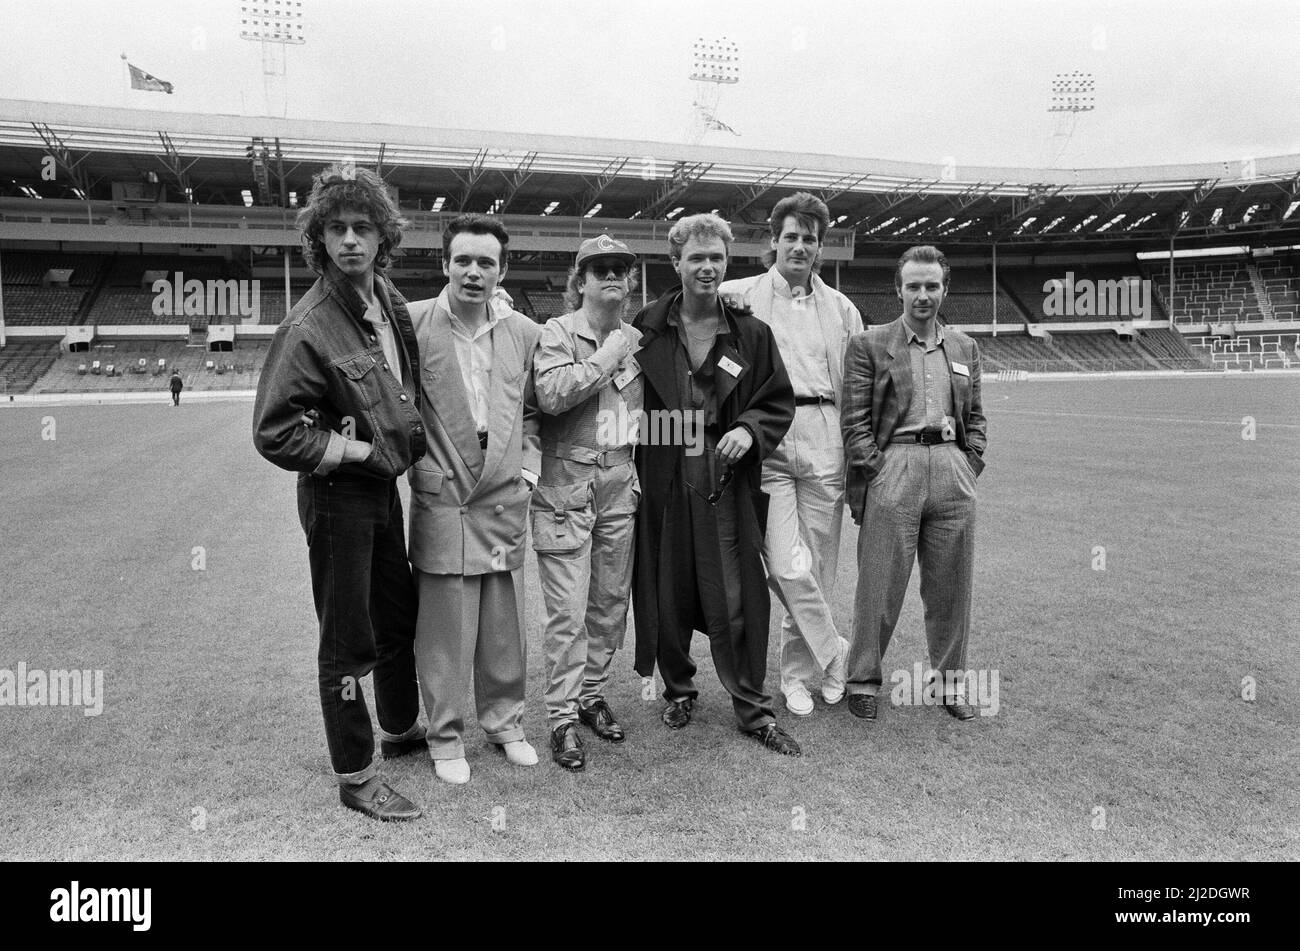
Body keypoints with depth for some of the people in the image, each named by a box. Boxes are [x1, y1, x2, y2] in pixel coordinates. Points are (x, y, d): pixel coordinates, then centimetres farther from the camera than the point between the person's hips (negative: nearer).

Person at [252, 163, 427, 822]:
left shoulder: (390, 300, 1)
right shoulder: (309, 327, -21)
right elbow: (274, 433, -21)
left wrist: (410, 436, 7)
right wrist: (358, 451, -18)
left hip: (384, 485, 8)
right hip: (337, 495, -8)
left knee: (399, 616, 22)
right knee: (349, 641, 5)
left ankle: (400, 728, 44)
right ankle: (355, 778, 21)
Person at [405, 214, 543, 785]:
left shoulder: (524, 333, 6)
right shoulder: (413, 322, -6)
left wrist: (528, 466, 8)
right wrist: (417, 464, -5)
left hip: (505, 501, 3)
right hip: (440, 500, -3)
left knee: (504, 627, 13)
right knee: (444, 631, 5)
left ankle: (504, 721, 33)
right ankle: (445, 737, 24)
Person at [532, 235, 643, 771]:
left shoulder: (637, 339, 12)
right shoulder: (558, 332, -4)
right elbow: (550, 394, -22)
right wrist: (606, 359, -14)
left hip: (621, 484, 6)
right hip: (567, 485, -5)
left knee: (612, 601, 12)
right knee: (568, 611, -4)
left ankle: (591, 693, 29)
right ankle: (563, 718, 7)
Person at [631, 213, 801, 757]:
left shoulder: (751, 334, 4)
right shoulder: (646, 330, 3)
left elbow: (779, 402, 10)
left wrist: (749, 430, -11)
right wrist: (632, 470, -2)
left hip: (728, 483, 0)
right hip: (663, 484, 1)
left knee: (737, 600, 1)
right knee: (668, 597, 10)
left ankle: (752, 707, 16)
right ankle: (678, 691, 32)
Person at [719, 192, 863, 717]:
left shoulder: (841, 308, 16)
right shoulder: (737, 297, 7)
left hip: (823, 441, 3)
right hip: (763, 441, -2)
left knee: (817, 569, 6)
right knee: (788, 567, -11)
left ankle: (797, 673, 23)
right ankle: (837, 656, 10)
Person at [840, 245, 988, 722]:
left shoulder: (965, 348, 17)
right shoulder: (868, 345, 3)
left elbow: (975, 415, 18)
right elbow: (854, 419, -2)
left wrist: (970, 464, 6)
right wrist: (875, 471, -9)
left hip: (952, 469, 4)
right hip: (893, 468, -4)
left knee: (950, 586, 9)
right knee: (880, 584, -1)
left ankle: (949, 681, 23)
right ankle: (863, 679, 14)